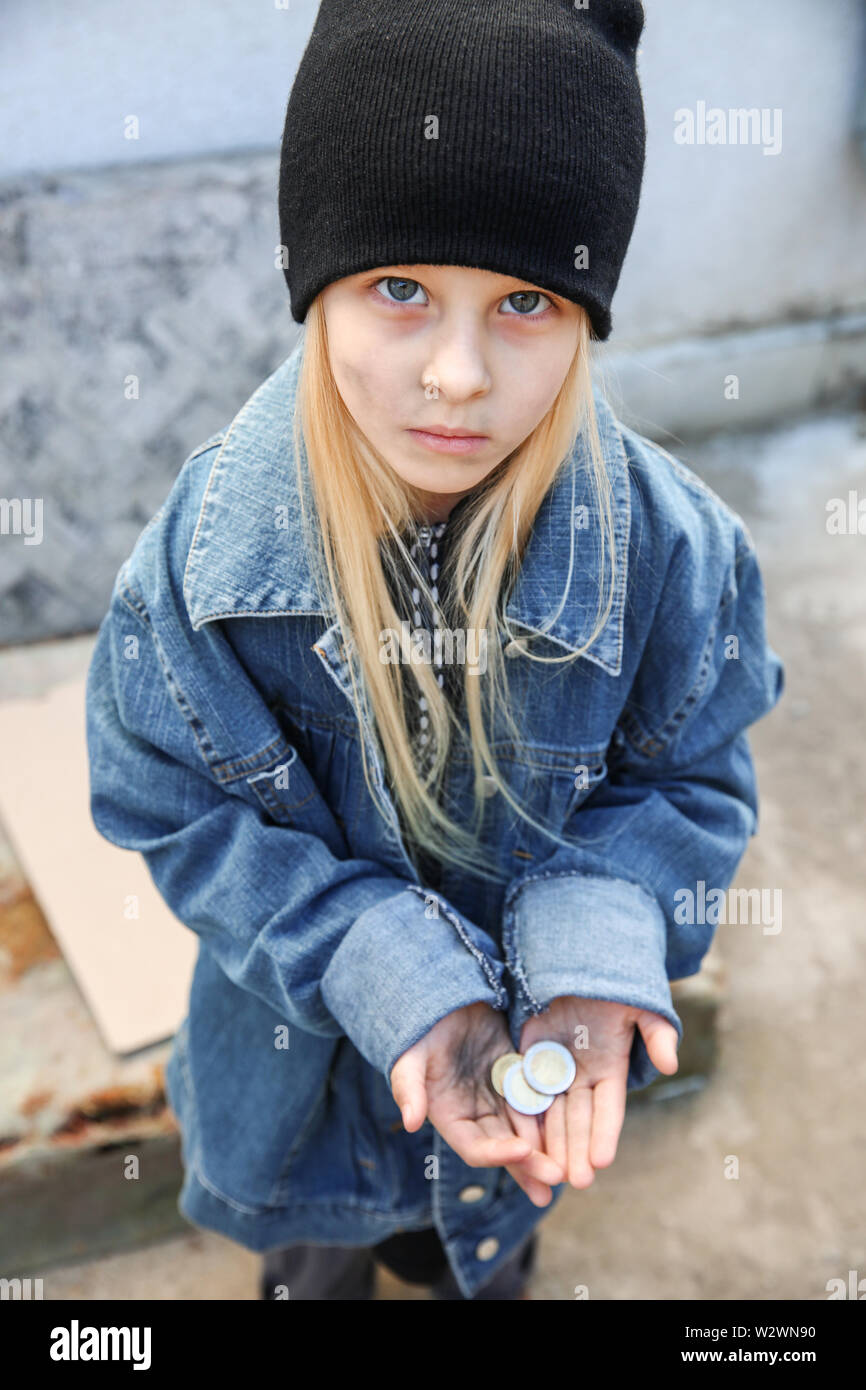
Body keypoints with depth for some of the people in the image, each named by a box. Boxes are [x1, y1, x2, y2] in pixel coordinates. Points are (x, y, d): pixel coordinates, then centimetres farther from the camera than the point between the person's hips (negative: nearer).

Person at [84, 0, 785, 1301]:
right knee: (314, 1223, 34)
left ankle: (483, 1255, 75)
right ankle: (321, 1265, 73)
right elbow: (188, 814, -20)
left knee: (493, 1225, 36)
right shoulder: (210, 542, -29)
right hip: (306, 1036, 0)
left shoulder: (670, 542, -28)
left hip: (537, 1041, 1)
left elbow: (689, 780, -14)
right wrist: (398, 979, -32)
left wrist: (592, 950, -33)